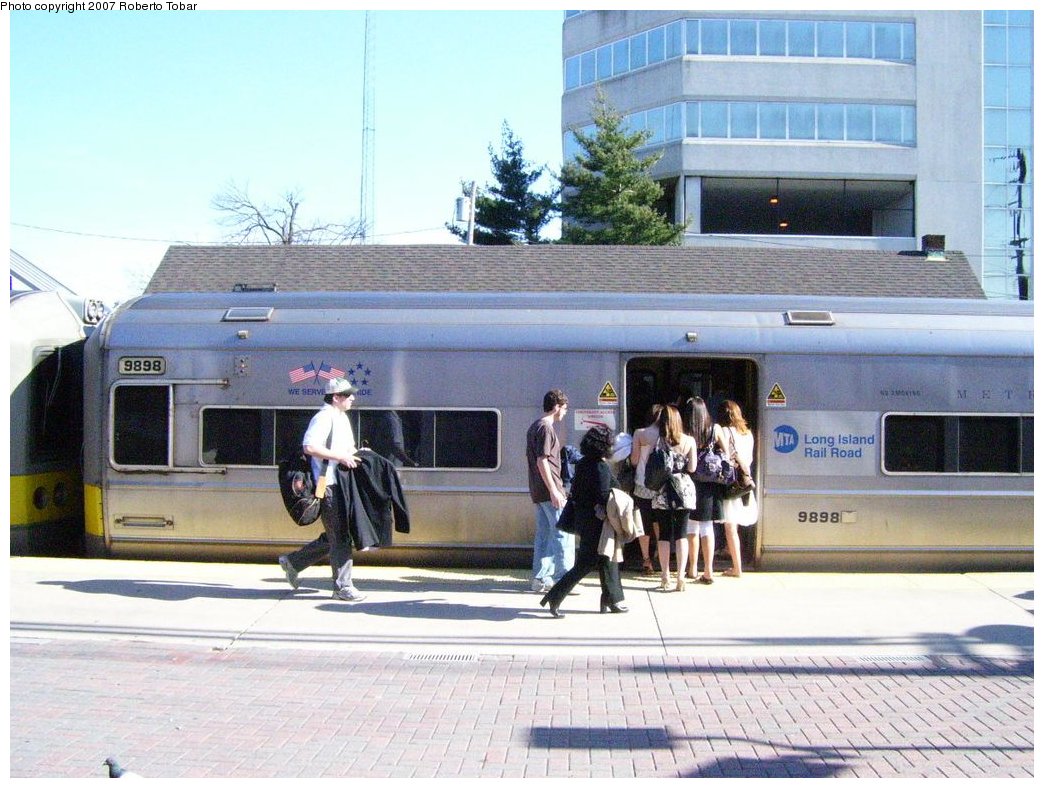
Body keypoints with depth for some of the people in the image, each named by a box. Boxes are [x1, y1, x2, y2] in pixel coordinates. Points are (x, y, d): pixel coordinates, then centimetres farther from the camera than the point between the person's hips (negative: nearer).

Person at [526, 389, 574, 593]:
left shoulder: (534, 427, 17)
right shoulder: (546, 428, -13)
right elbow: (542, 461, -20)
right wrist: (554, 491, -20)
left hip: (538, 491, 10)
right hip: (549, 489, -10)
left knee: (544, 533, 11)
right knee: (563, 531, -7)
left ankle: (540, 578, 12)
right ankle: (563, 578, -7)